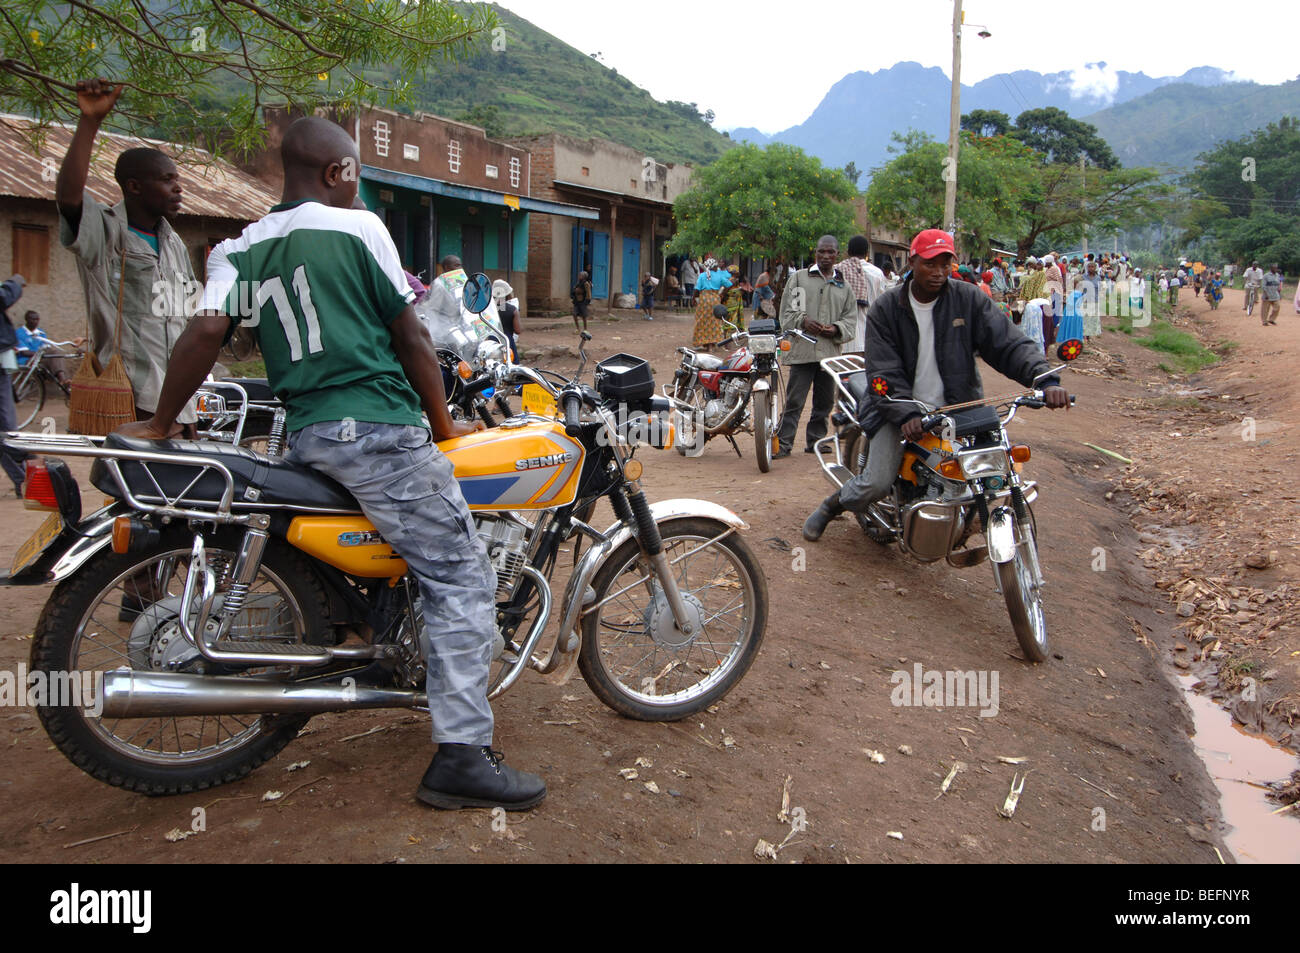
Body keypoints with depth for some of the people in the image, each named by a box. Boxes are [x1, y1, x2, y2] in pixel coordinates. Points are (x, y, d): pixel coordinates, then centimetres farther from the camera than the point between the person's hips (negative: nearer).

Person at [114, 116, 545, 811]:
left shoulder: (238, 250, 12)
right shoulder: (358, 228, -1)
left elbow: (207, 329, -3)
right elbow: (410, 336, 0)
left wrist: (161, 422, 5)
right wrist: (444, 425, 8)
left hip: (305, 437, 7)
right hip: (378, 428, -7)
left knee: (439, 556, 28)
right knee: (461, 578, -5)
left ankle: (446, 681, 33)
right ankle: (461, 755, -9)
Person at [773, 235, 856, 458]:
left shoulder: (843, 286, 16)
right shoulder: (799, 278, 7)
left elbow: (851, 319, 13)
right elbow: (786, 312, 5)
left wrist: (837, 329, -7)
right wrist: (802, 320, -14)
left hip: (830, 352, 4)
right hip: (802, 350, -4)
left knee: (824, 402, 10)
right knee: (794, 400, -6)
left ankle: (815, 441, 22)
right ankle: (783, 443, -2)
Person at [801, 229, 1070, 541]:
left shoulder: (968, 299, -2)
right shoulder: (886, 308, -4)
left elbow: (1009, 343, -8)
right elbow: (883, 373, -10)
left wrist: (1046, 379, -25)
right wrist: (906, 414, -25)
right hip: (900, 410, -2)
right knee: (876, 484, -13)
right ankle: (832, 505, 19)